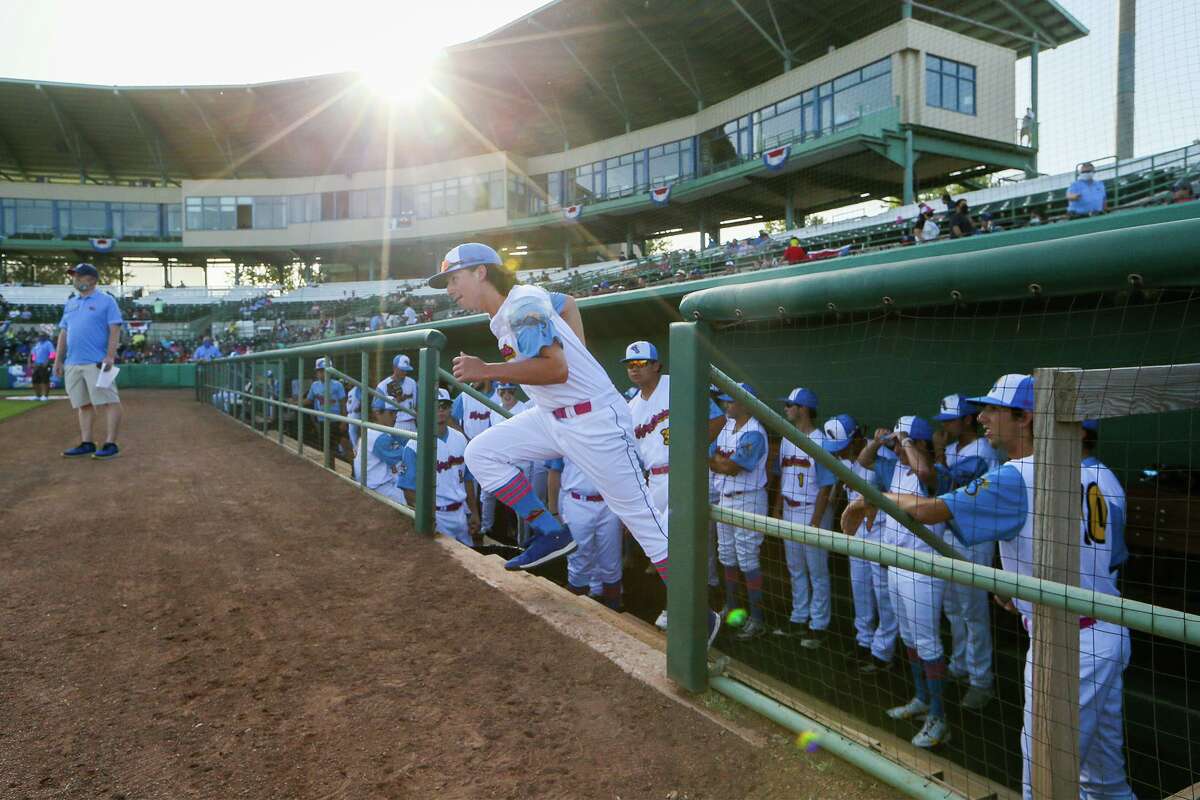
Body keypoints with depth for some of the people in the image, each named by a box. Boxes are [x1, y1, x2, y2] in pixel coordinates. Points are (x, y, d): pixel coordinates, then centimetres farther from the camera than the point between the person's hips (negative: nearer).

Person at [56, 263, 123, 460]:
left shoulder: (106, 301, 1)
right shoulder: (70, 303, 20)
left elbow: (115, 330, -7)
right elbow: (63, 333, 21)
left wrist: (110, 356, -17)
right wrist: (58, 359, 15)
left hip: (97, 362, -7)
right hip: (72, 363, 7)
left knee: (107, 402, -8)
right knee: (83, 404, 9)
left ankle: (110, 444, -8)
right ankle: (87, 444, 14)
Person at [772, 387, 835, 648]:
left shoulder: (821, 441, -16)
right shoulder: (787, 439, 9)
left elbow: (826, 486, -17)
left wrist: (815, 522, -18)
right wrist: (777, 509, 12)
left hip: (813, 514, -8)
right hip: (789, 514, 8)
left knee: (817, 573, 4)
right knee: (795, 570, 17)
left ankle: (818, 626, 15)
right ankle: (798, 620, 30)